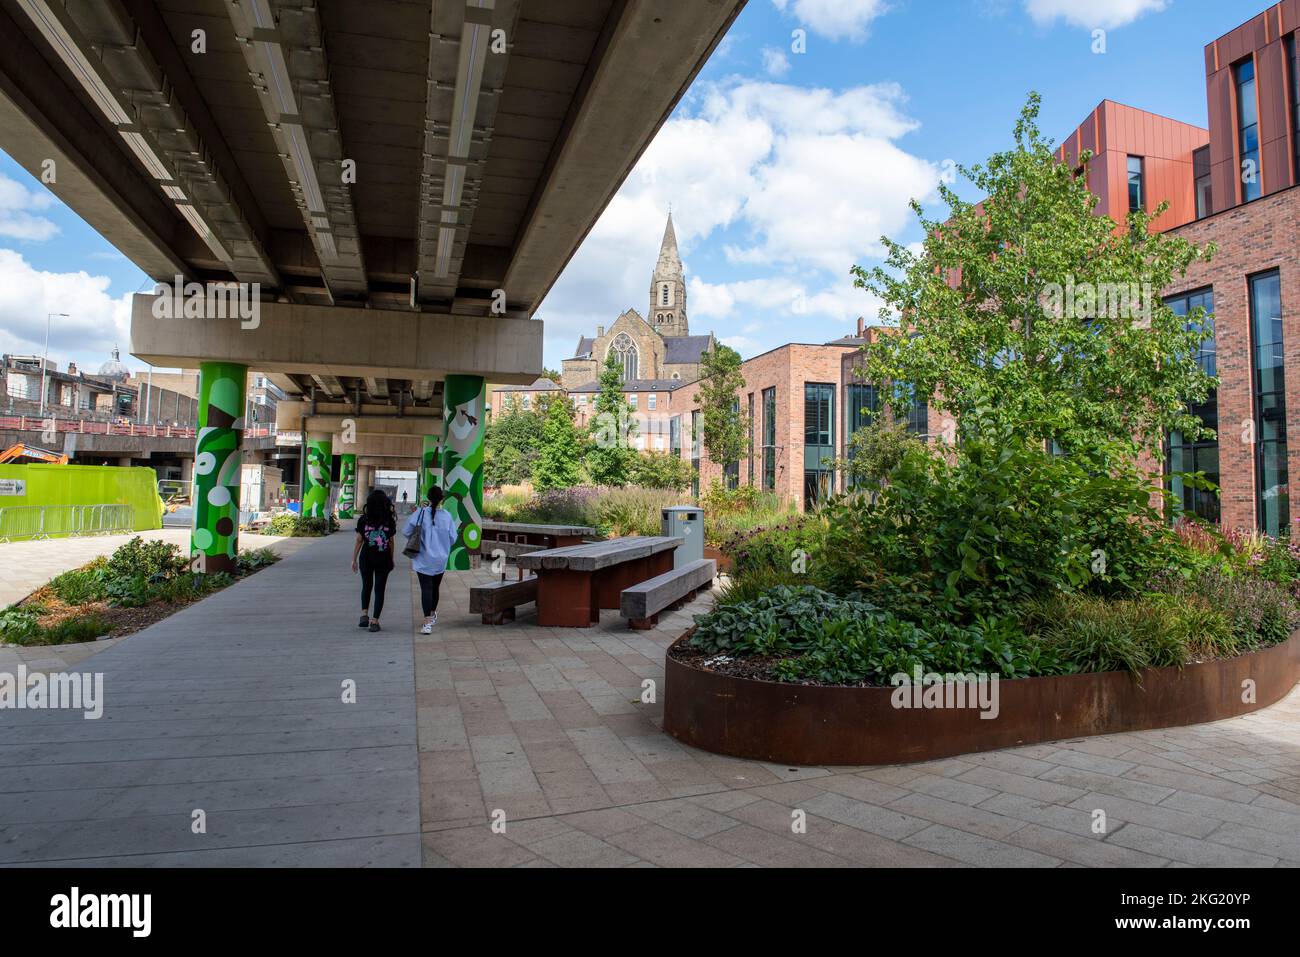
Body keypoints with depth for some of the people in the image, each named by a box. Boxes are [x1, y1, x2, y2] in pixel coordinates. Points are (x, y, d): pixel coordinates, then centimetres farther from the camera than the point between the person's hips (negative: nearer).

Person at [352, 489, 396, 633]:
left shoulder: (363, 520, -7)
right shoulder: (390, 521, -5)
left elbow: (358, 541, -4)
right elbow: (391, 542, -1)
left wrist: (354, 559, 4)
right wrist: (391, 560, 10)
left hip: (366, 559, 0)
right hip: (383, 559, 0)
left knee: (366, 586, 20)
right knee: (379, 589, 6)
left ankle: (364, 614, 8)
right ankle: (375, 621, 4)